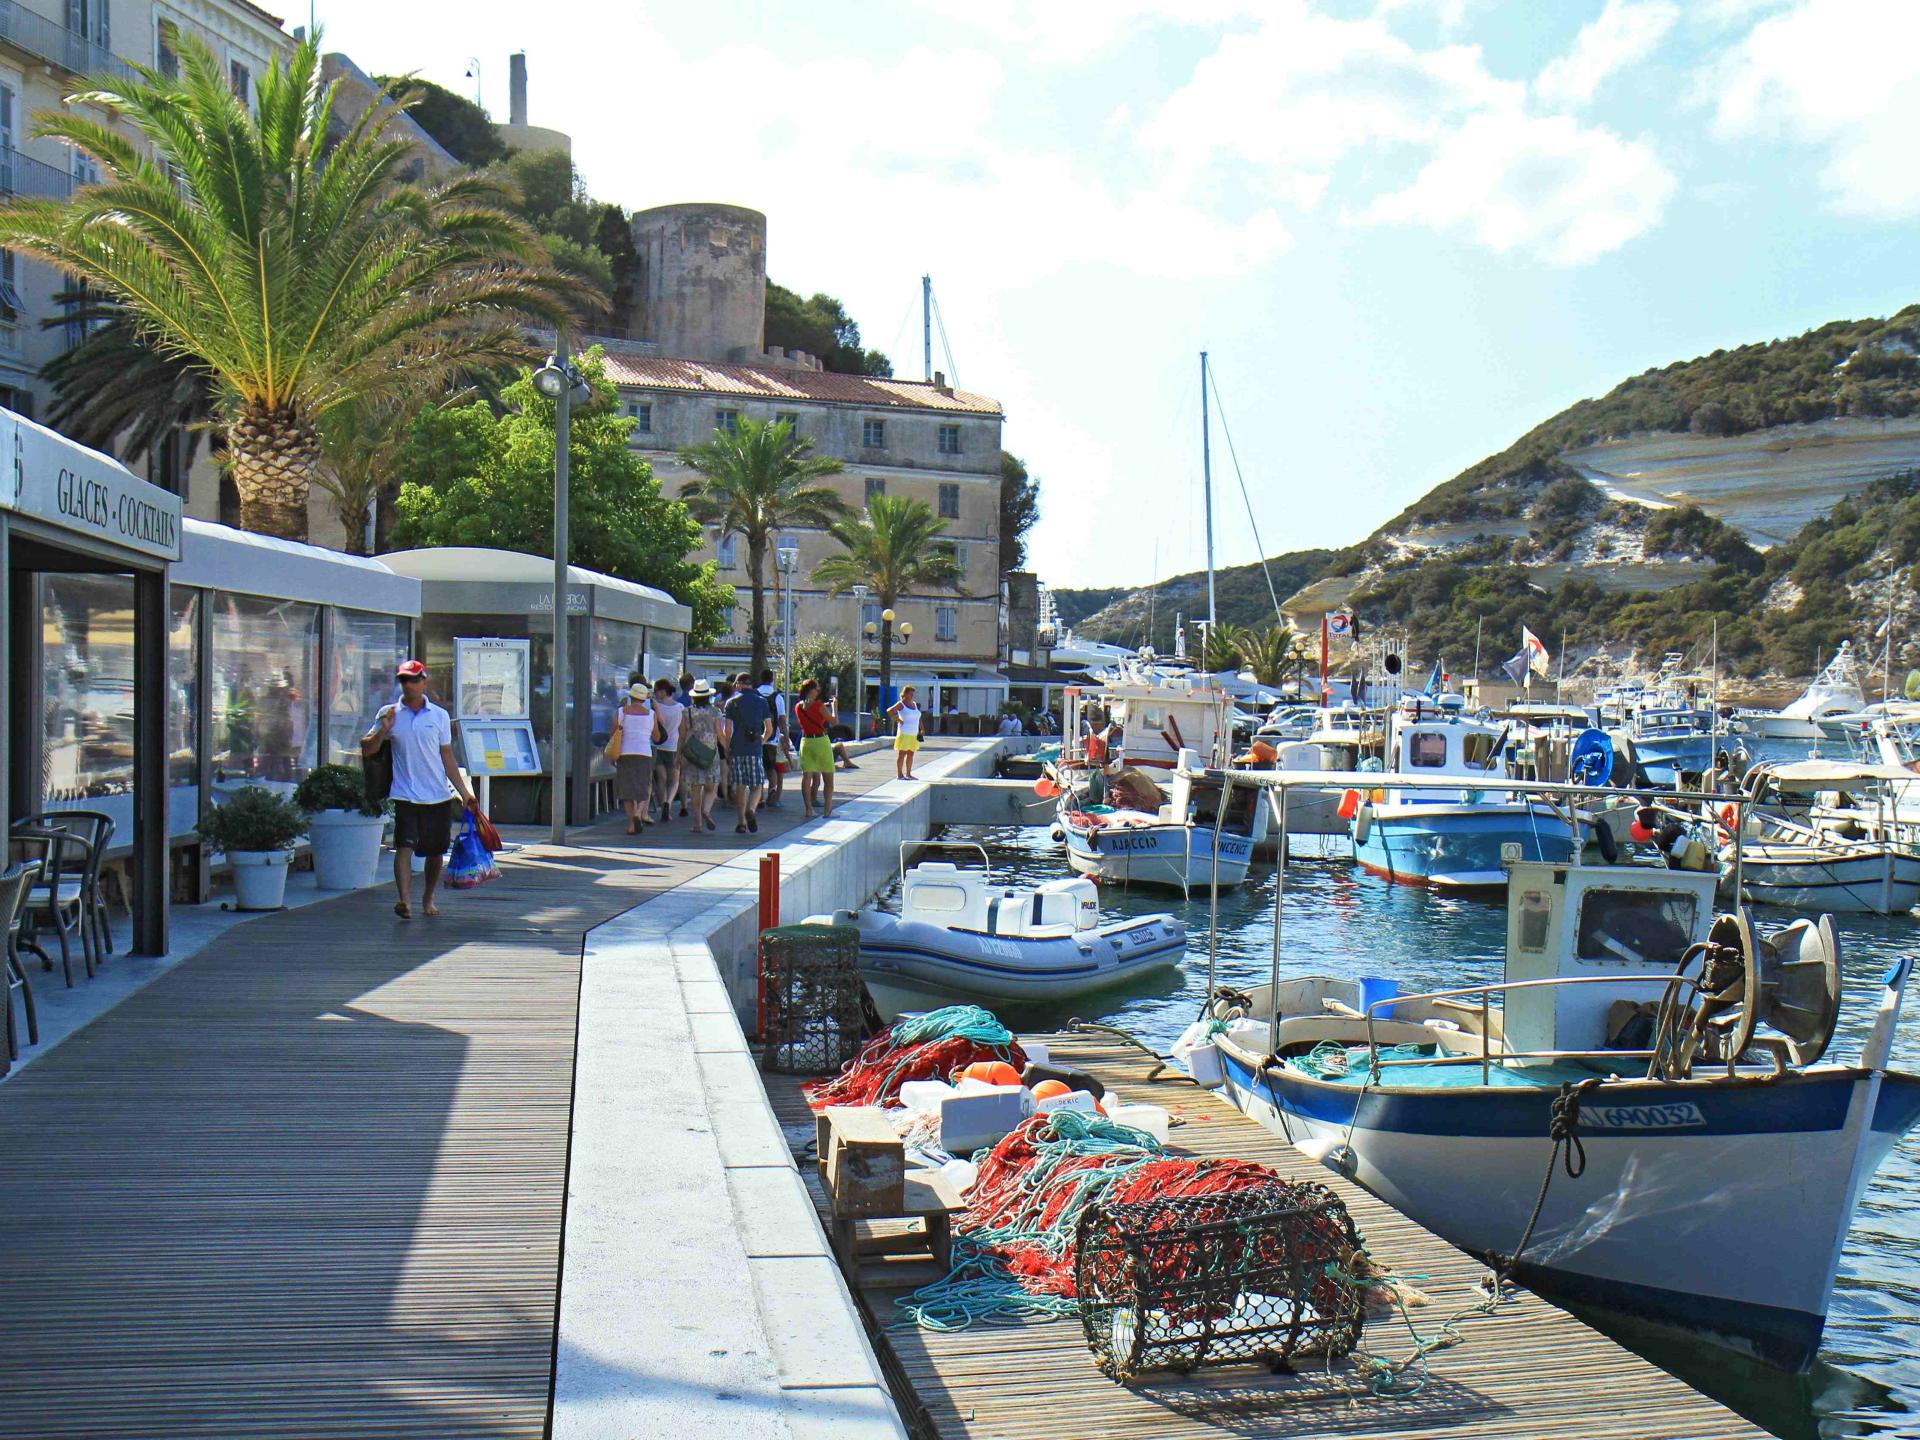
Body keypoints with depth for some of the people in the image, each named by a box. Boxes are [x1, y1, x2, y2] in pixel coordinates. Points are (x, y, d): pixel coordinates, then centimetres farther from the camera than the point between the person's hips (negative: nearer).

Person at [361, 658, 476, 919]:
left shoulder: (439, 715, 5)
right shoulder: (389, 714, 3)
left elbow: (448, 758, 10)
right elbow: (366, 749, 3)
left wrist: (464, 792, 6)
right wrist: (383, 729, -14)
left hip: (439, 796, 2)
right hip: (406, 796, -2)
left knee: (436, 852, 10)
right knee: (404, 847, -17)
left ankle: (428, 900, 28)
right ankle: (405, 900, -25)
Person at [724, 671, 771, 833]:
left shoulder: (732, 702, 2)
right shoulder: (762, 701, 5)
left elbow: (727, 729, -1)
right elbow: (769, 729, 5)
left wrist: (727, 748, 10)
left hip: (737, 749, 0)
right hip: (755, 750, 0)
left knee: (740, 787, 7)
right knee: (757, 786, 4)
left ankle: (742, 822, 6)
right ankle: (751, 809, -23)